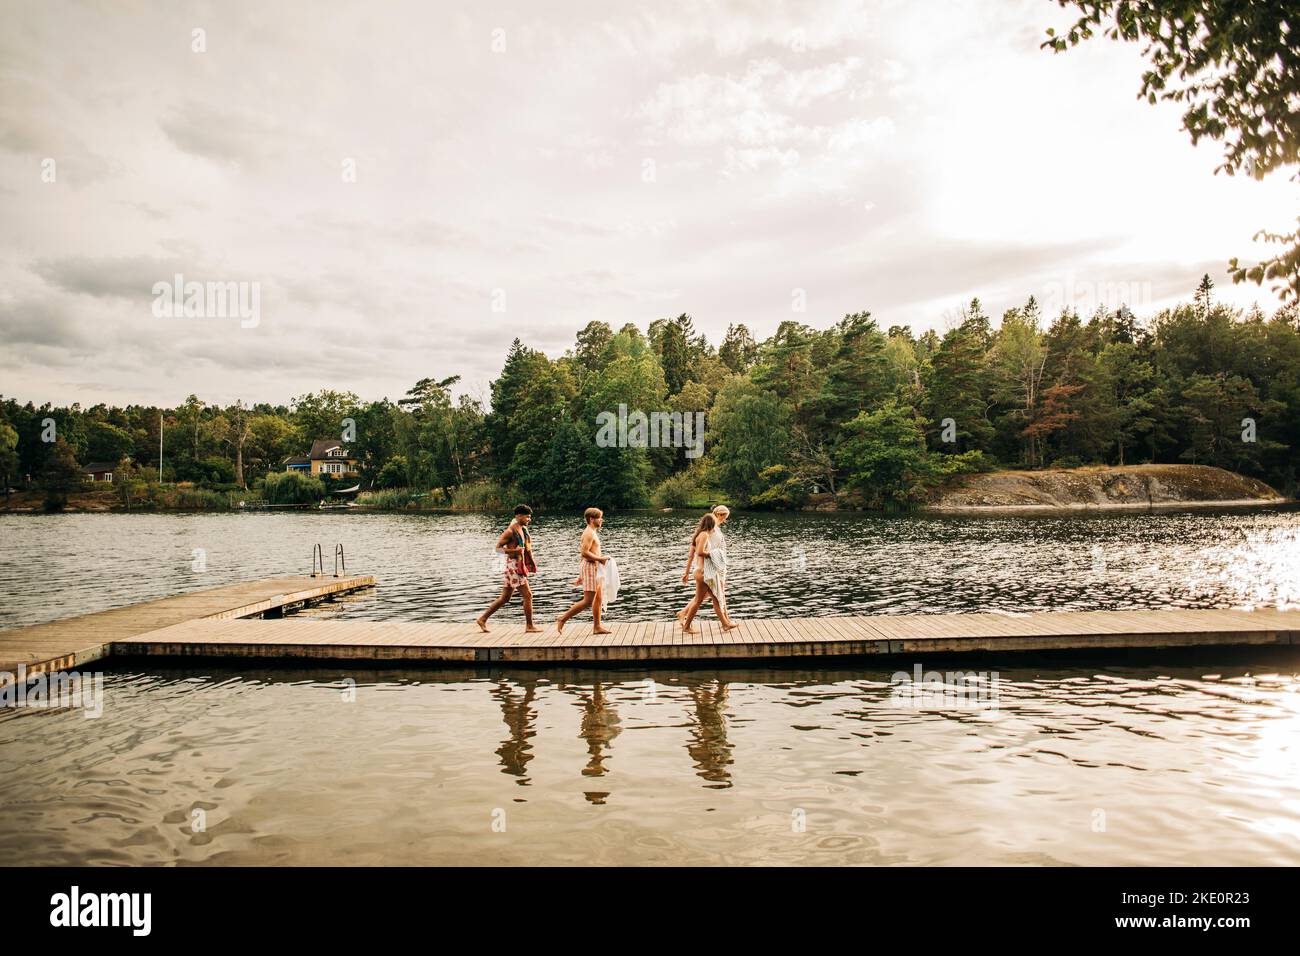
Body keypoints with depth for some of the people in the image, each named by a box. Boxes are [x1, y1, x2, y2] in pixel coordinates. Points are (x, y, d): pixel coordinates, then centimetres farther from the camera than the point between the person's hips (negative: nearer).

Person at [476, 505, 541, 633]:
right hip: (514, 566, -9)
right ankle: (529, 626, 0)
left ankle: (482, 619, 19)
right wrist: (513, 550, -23)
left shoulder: (523, 529, 15)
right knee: (528, 595, -7)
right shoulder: (510, 531, -12)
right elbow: (498, 547, -12)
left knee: (504, 598, 12)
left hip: (521, 567, 9)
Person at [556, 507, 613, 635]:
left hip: (595, 568, 10)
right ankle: (563, 619, -4)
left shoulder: (592, 532, 18)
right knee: (588, 601, -9)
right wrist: (600, 558, -15)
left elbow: (583, 553, 21)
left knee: (598, 599, 10)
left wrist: (581, 576, 22)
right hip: (590, 567, -10)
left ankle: (597, 627, 13)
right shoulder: (589, 533, -13)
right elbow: (585, 552, -24)